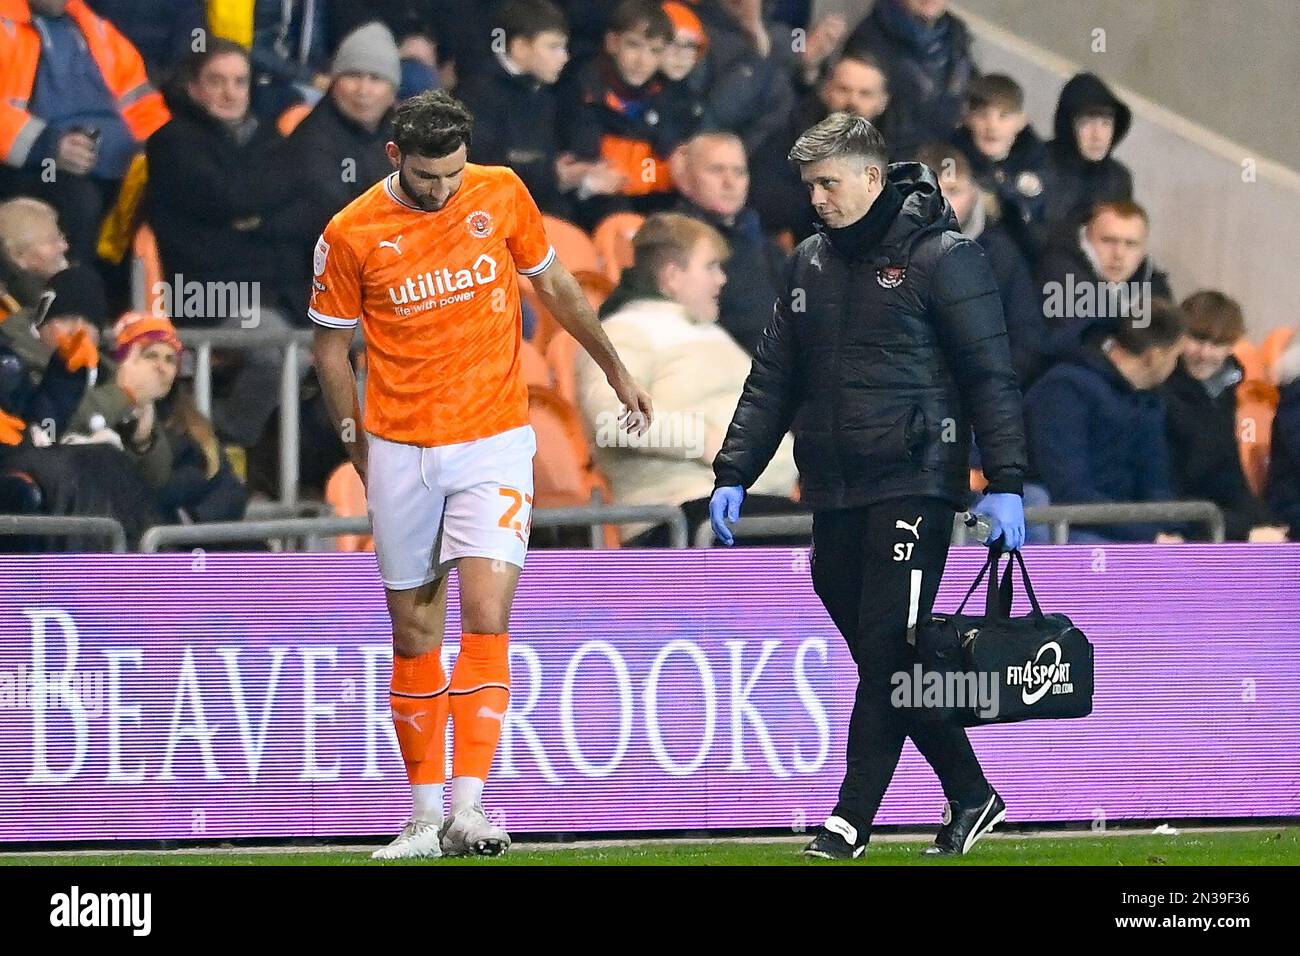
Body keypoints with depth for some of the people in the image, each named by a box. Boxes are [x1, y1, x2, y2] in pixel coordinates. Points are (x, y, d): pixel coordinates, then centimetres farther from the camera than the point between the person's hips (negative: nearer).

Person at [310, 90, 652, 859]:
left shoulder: (502, 194, -1)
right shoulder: (351, 235, -5)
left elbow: (555, 285, 14)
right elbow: (332, 343, 7)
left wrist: (617, 372, 21)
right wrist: (359, 445, 4)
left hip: (495, 443, 0)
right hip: (402, 453, 0)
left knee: (486, 617, -15)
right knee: (415, 634, 6)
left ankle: (469, 807, -18)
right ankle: (426, 813, 16)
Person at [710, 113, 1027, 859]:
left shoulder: (942, 258, -4)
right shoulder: (811, 264, 16)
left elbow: (990, 376, -6)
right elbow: (774, 380, 19)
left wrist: (1005, 483, -13)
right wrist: (733, 475, 11)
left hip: (913, 485, -7)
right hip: (835, 495, 7)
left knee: (889, 651, -10)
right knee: (880, 658, 6)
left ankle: (853, 817, -8)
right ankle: (971, 797, 15)